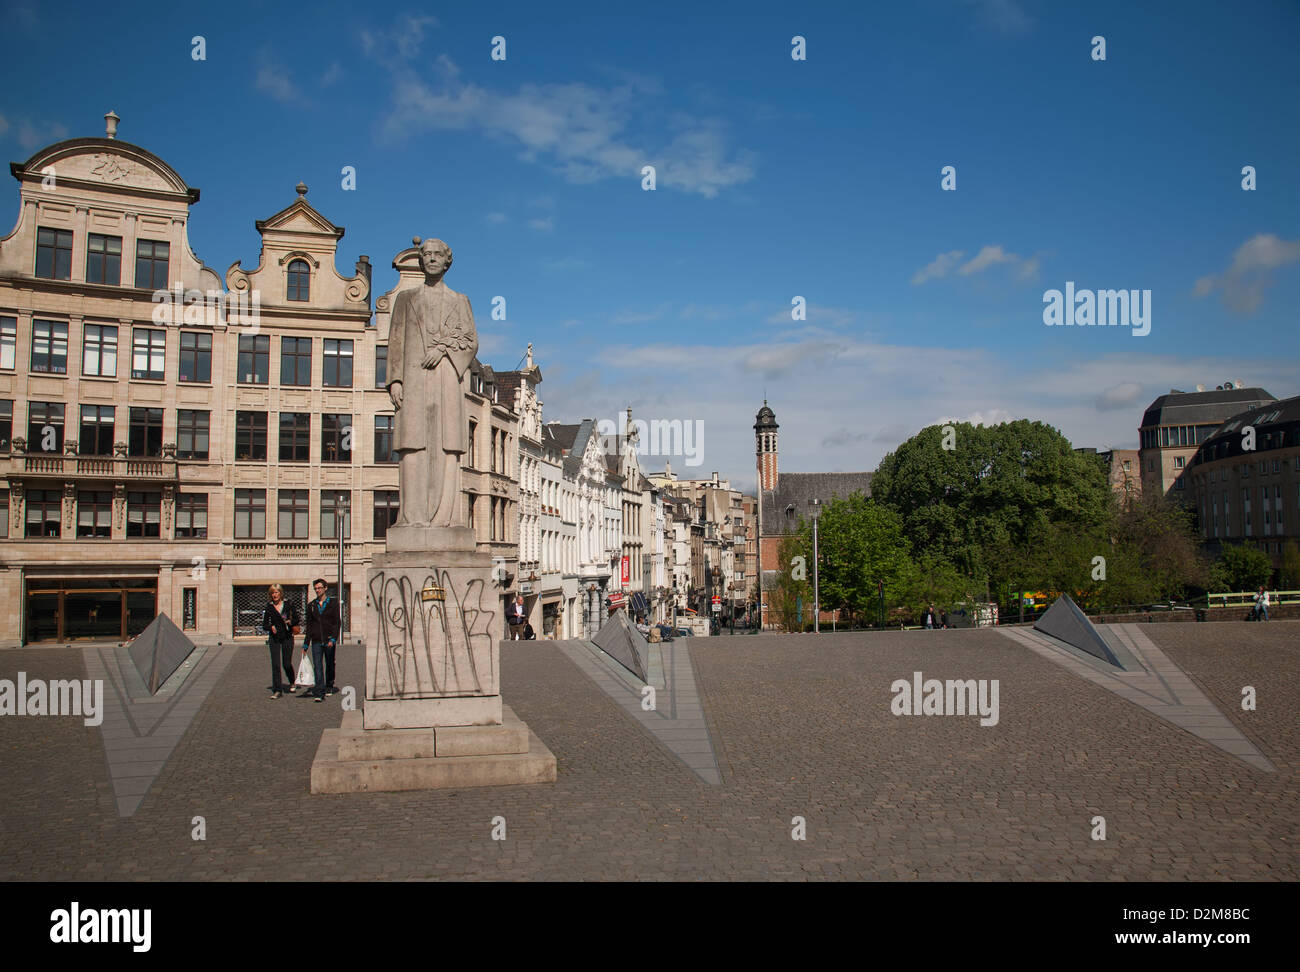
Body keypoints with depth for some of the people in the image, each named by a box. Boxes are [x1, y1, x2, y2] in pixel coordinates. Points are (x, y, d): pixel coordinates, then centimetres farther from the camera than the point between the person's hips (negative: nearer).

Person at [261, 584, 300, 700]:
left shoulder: (288, 605, 1)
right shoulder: (269, 607, 4)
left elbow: (297, 620, 7)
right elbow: (264, 625, 6)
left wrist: (290, 622, -13)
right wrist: (271, 627, -14)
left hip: (287, 638, -1)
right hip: (274, 638, 1)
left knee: (287, 663, 0)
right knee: (275, 664, -4)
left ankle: (292, 682, 29)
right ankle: (277, 690, 1)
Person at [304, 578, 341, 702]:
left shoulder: (333, 603, 2)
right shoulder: (311, 605, 9)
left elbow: (336, 622, -2)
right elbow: (309, 625, 11)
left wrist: (333, 639, -13)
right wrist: (306, 643, 7)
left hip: (329, 639, -1)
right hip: (316, 640, 1)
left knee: (329, 665, 9)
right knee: (317, 665, -8)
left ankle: (329, 687, 28)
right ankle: (320, 693, -12)